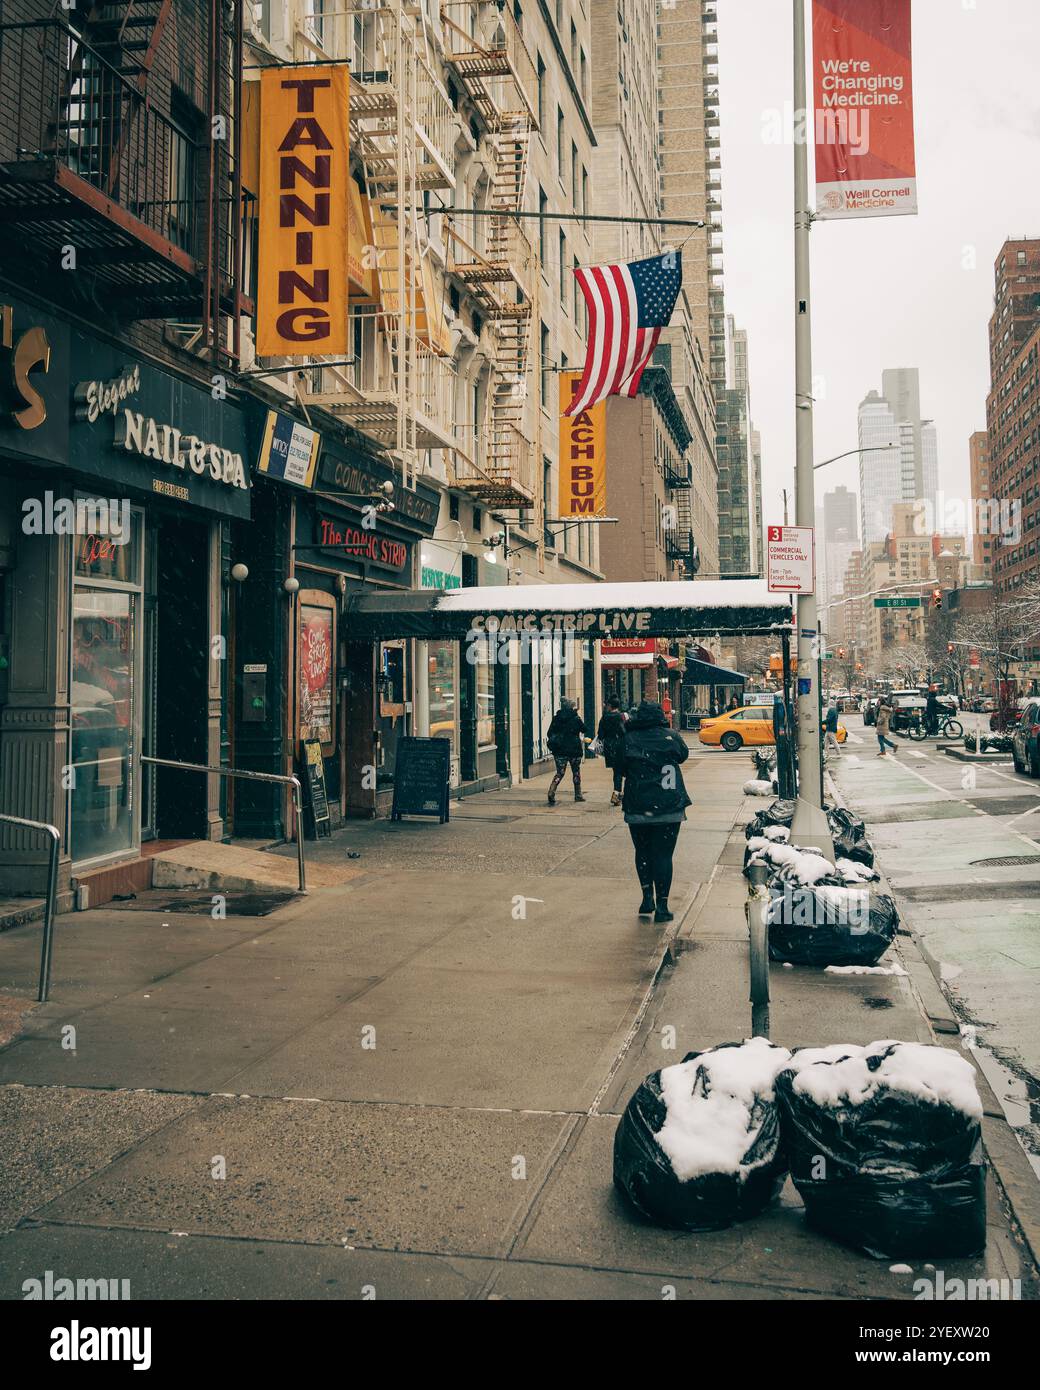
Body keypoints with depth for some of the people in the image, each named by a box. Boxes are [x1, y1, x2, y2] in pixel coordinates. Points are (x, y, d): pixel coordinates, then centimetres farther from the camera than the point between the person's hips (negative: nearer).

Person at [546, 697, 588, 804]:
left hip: (559, 751, 2)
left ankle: (551, 793, -17)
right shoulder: (576, 718, -8)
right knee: (576, 772, 14)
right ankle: (578, 795, 21)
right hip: (574, 750, -2)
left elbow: (549, 734, 2)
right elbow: (585, 730, 5)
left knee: (559, 773, 5)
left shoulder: (556, 718, 1)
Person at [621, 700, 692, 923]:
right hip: (668, 807, 0)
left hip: (637, 807, 0)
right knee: (663, 855, 4)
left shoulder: (629, 739, -4)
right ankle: (662, 906, 3)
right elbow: (683, 755, 16)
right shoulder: (672, 737, -3)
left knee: (642, 852, 18)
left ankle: (647, 897, 16)